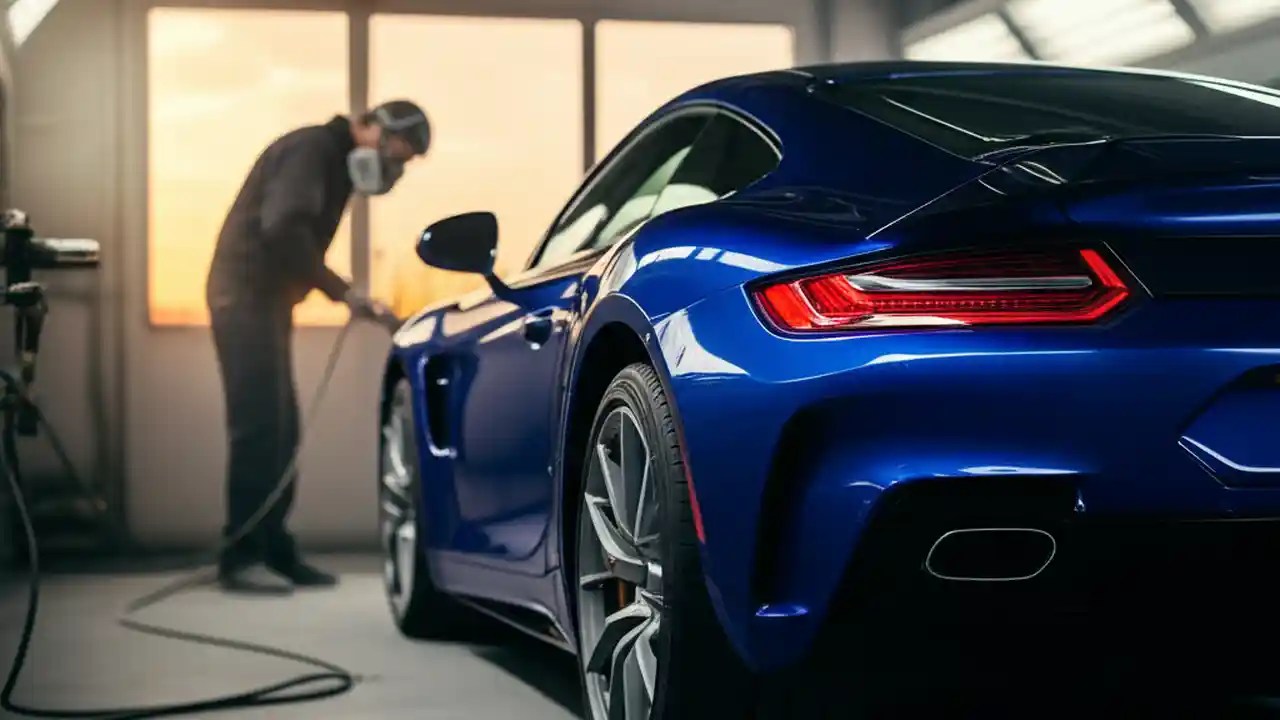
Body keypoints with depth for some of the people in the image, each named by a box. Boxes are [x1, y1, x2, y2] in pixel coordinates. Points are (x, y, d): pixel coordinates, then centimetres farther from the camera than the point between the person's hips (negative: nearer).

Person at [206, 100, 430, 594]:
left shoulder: (336, 163, 17)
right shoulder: (312, 148, -13)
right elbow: (281, 228, -25)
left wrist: (350, 297, 6)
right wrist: (341, 291, -22)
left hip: (267, 300, 10)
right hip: (245, 296, -10)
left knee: (280, 431, 9)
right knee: (257, 428, -12)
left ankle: (274, 553, 13)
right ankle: (241, 558, -10)